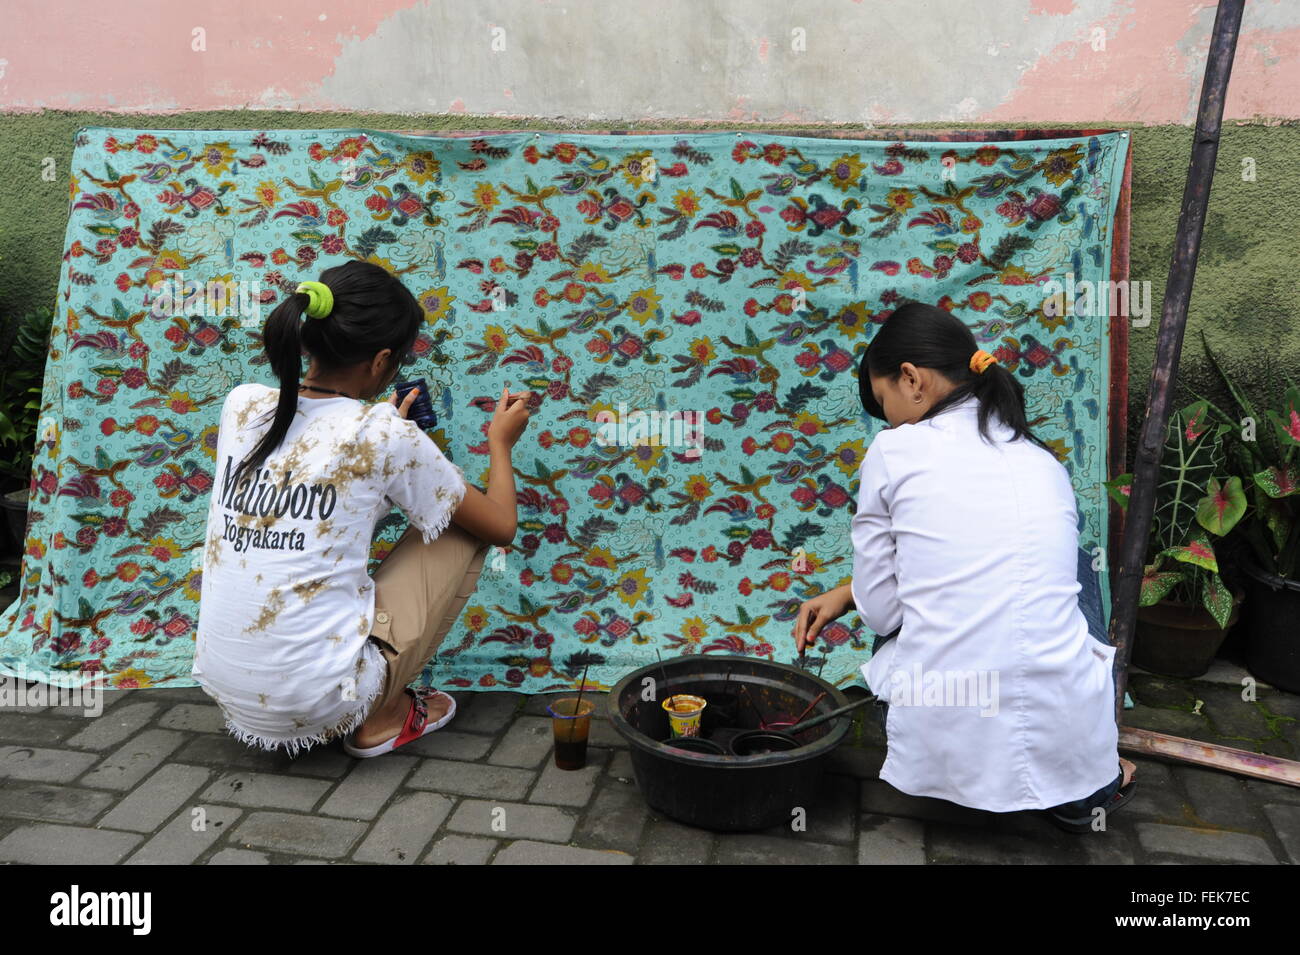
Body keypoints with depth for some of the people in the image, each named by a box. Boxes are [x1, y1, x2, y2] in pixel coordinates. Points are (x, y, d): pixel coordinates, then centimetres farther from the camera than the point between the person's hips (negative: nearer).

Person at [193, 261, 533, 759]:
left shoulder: (241, 404, 0)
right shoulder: (386, 437, -14)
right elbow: (501, 526, -1)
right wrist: (500, 440, 15)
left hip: (224, 689, 6)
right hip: (319, 704, -6)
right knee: (461, 529, 8)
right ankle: (383, 718, 10)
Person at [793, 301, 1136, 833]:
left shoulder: (895, 451, -6)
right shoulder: (1042, 460, 10)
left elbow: (881, 611, -1)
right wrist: (844, 594, 25)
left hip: (944, 743, -2)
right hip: (1066, 732, 3)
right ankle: (1091, 782, 26)